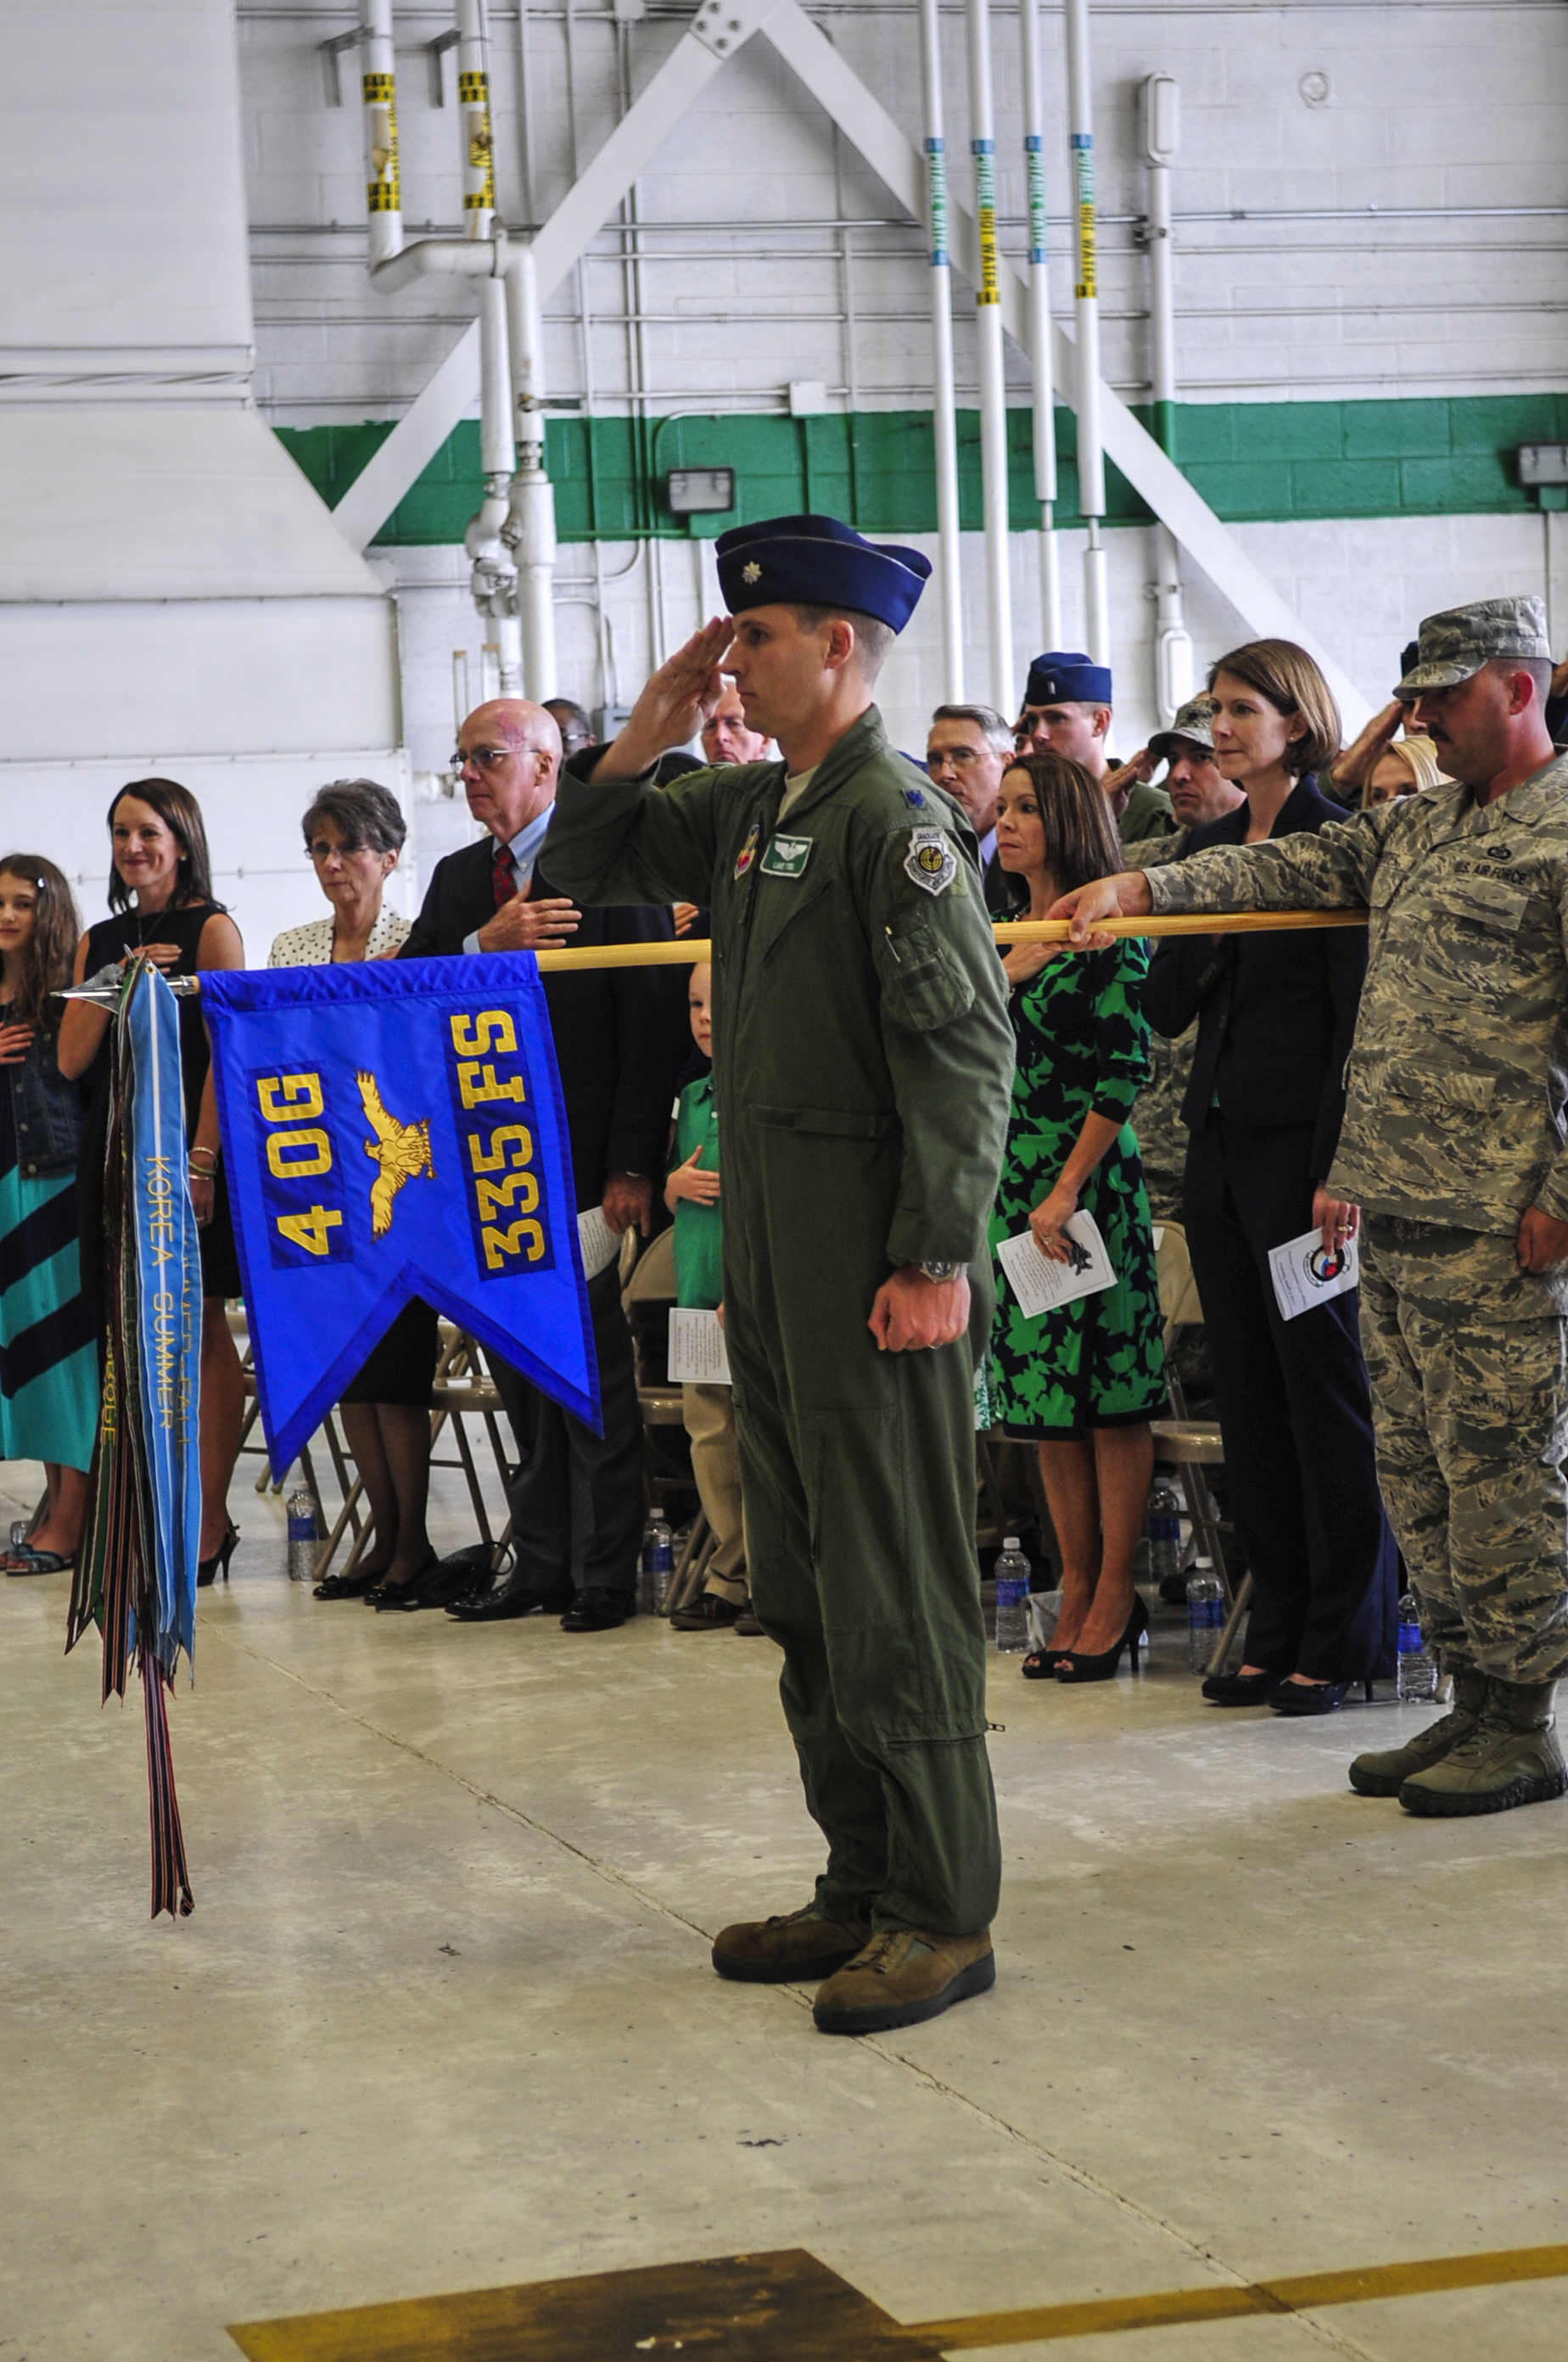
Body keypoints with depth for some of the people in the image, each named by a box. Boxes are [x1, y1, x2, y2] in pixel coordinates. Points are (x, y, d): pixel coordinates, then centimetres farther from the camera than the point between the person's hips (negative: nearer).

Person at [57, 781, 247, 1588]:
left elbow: (227, 1051, -8)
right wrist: (116, 980, -5)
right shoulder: (100, 941, 16)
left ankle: (209, 1523, -3)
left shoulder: (210, 930, 0)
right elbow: (72, 1059, 8)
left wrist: (201, 1159, -16)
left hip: (188, 1145, -5)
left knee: (199, 1333, -4)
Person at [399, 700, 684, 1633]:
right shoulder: (458, 879, 14)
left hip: (581, 1162, -6)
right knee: (520, 1371, 10)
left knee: (594, 1372, -1)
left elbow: (651, 1023, -10)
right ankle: (541, 1565, 18)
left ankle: (606, 1575, 5)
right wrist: (486, 945, -13)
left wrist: (632, 1166, -16)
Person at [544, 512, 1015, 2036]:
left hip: (876, 1263, -9)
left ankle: (944, 1914, 3)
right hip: (767, 1250, 9)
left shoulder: (897, 817, -13)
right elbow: (586, 866, 25)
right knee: (802, 1590, 14)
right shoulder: (749, 809, 13)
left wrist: (936, 1262, -21)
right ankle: (861, 1888, 23)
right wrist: (649, 733, 9)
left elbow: (967, 1052, -18)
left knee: (894, 1592, -4)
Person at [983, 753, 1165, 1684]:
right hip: (1010, 1184, 8)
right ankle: (1077, 1597, 14)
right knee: (1041, 1392, 8)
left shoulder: (1106, 934, -9)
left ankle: (1115, 1600, 2)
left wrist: (1068, 1190, -16)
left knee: (1107, 1395, -3)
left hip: (1089, 1182, -8)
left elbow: (1125, 1073, -14)